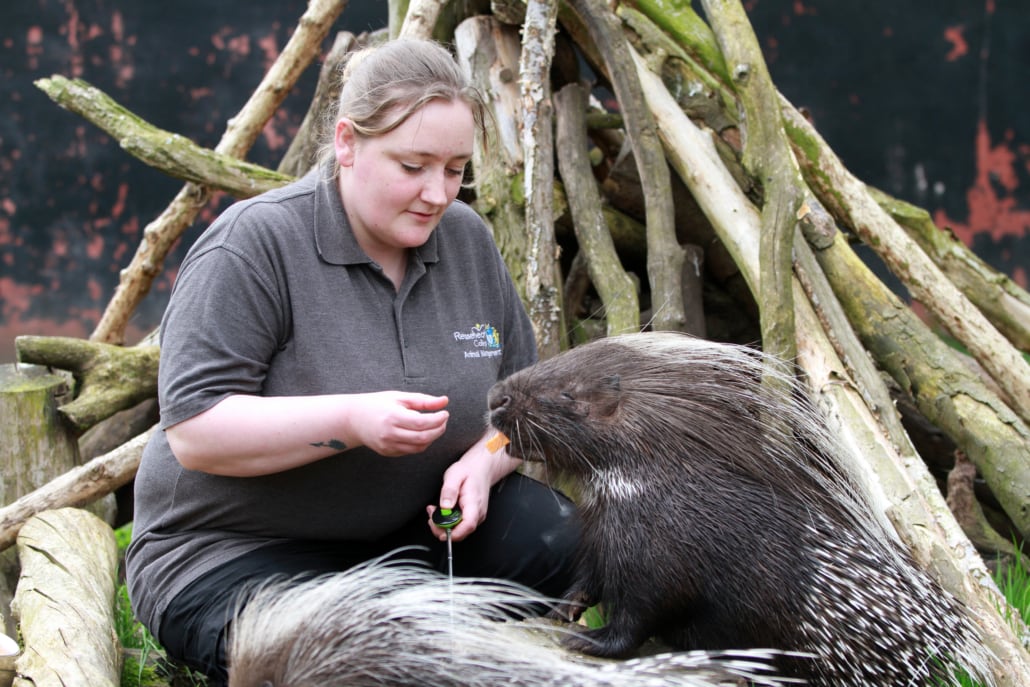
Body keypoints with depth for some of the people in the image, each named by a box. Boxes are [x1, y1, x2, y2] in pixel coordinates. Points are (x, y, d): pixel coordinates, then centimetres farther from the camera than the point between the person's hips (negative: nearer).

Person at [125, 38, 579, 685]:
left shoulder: (468, 239, 2)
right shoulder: (253, 244, -17)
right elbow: (194, 432, -22)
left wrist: (484, 462, -14)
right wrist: (350, 420, -33)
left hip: (408, 532, 6)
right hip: (235, 551, -6)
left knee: (550, 531, -17)